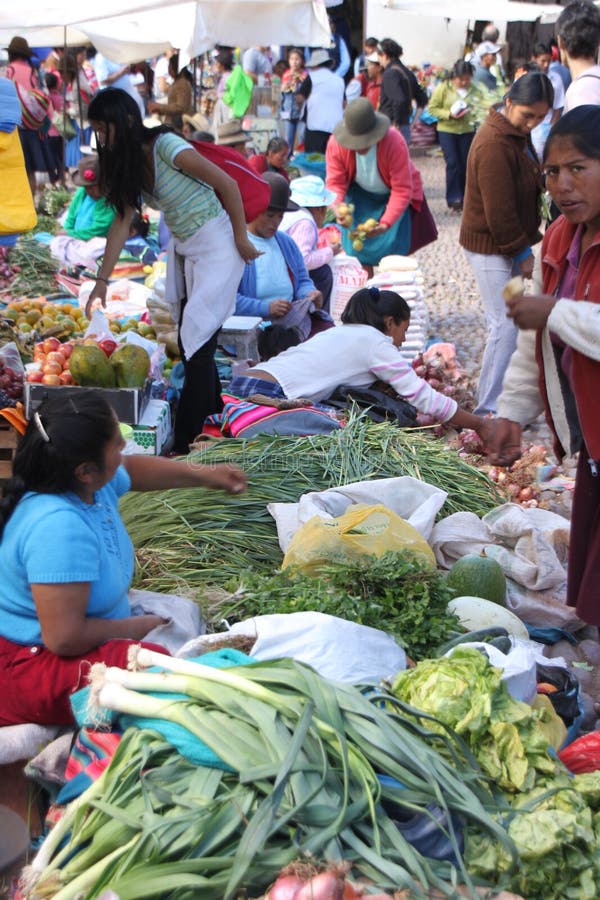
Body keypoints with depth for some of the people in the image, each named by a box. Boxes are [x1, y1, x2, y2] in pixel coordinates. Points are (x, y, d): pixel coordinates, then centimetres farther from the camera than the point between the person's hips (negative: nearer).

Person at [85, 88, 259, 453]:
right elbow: (122, 223, 5)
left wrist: (242, 239, -12)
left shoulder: (167, 147, -21)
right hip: (184, 250, 8)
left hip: (215, 246, -8)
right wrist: (102, 282, 2)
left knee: (197, 342, -9)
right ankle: (216, 414, 28)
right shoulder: (129, 163, 4)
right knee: (189, 340, 11)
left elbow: (228, 185, -17)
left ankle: (185, 445, -5)